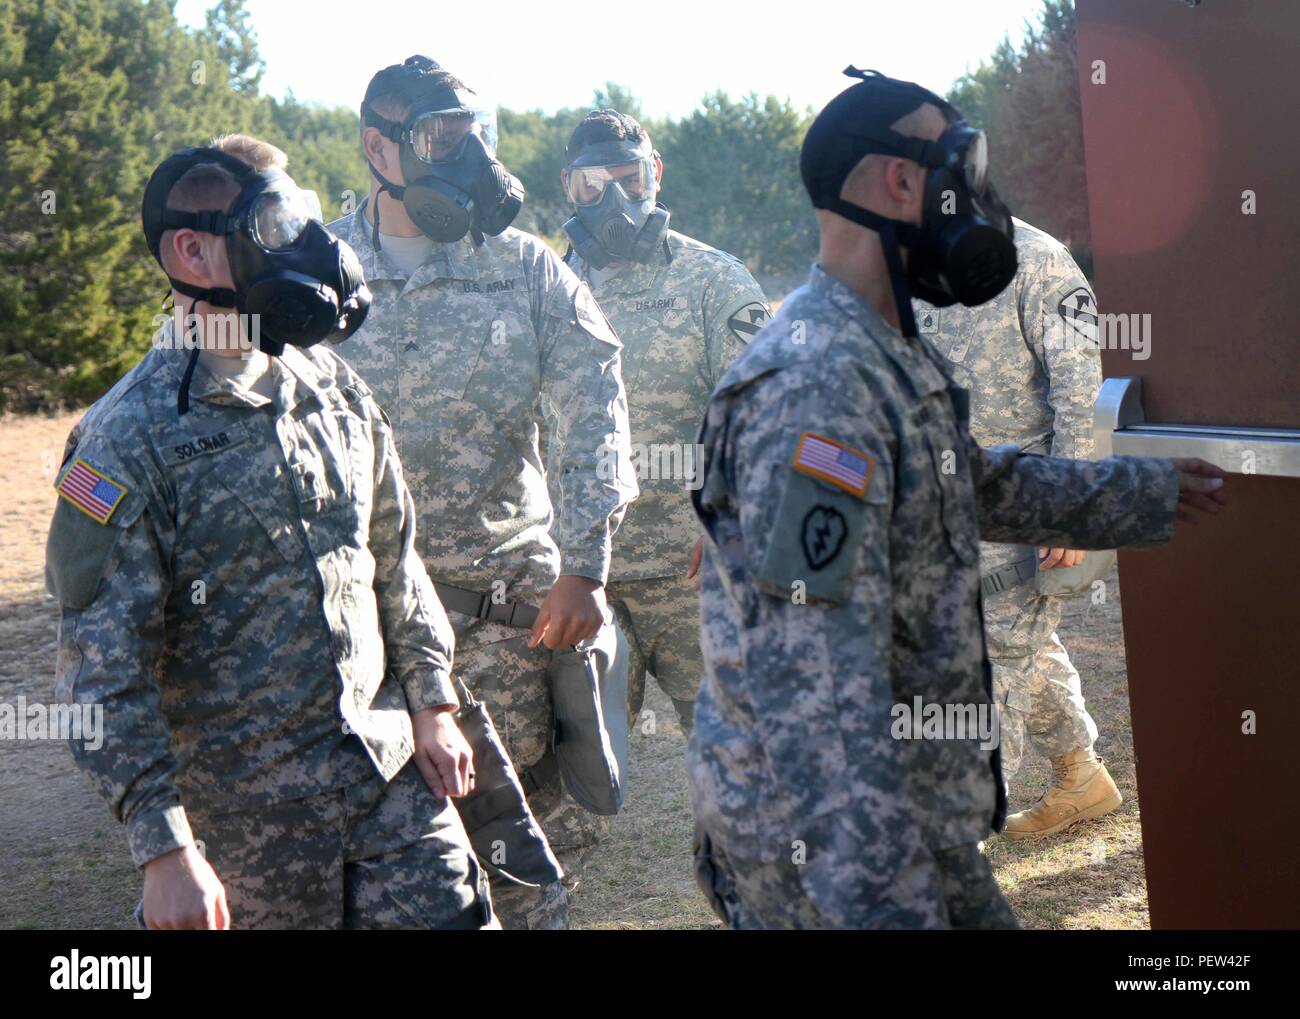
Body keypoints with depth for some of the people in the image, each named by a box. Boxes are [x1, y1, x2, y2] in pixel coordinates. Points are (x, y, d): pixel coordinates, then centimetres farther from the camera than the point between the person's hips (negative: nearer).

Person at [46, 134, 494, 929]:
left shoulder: (334, 390, 5)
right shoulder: (129, 440, -14)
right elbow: (104, 669, -16)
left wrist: (433, 706, 13)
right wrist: (164, 847, -20)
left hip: (392, 773, 5)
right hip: (250, 816, -5)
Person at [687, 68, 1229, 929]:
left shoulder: (894, 360, 11)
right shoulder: (819, 382, -24)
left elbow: (979, 483, 30)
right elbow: (814, 675, -31)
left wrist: (1148, 493, 39)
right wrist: (881, 900, -33)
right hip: (825, 844, -10)